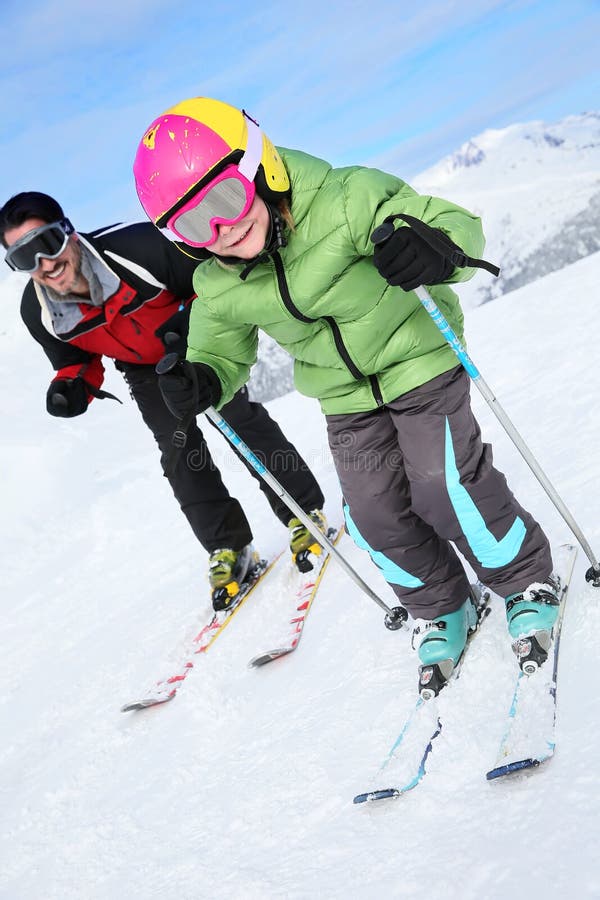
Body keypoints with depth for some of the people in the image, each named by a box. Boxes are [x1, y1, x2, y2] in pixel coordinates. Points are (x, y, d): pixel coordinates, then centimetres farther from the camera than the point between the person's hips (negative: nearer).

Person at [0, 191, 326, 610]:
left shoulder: (140, 246, -37)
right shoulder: (38, 312, -24)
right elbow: (75, 359, -2)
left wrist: (193, 326, -34)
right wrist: (71, 387, -23)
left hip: (195, 340, -3)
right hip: (146, 371, 3)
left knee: (240, 418, -10)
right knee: (179, 450, -4)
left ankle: (306, 511, 5)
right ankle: (228, 547, 7)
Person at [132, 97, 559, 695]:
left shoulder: (346, 200, -27)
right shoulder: (219, 288, -13)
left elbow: (456, 225, -21)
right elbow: (222, 352, 4)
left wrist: (433, 250, -46)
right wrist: (201, 382, -20)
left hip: (421, 361, -4)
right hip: (348, 401, 5)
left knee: (444, 485, -13)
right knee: (376, 515, 0)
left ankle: (528, 581, 14)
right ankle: (442, 612, 26)